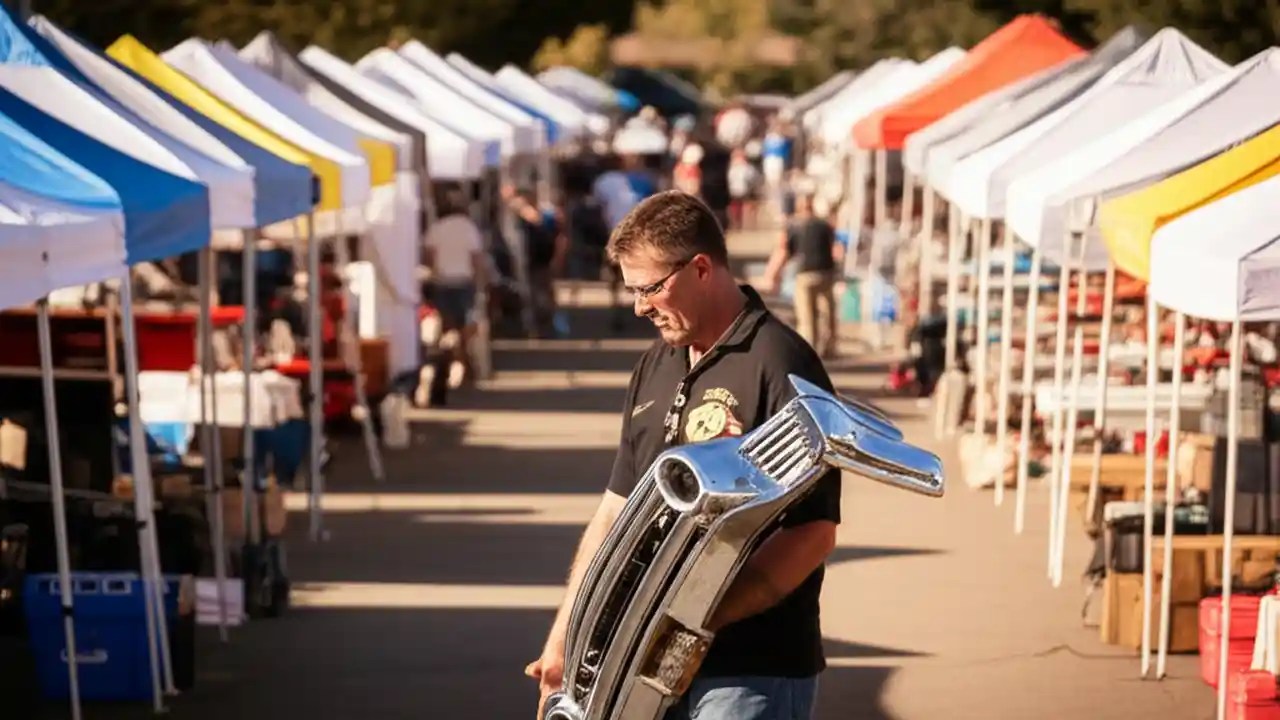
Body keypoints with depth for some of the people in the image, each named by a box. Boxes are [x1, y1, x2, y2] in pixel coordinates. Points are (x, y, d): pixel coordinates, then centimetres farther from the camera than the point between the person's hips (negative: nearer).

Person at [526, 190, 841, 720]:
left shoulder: (777, 364, -12)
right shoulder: (656, 367, 14)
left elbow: (813, 532, -18)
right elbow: (617, 510, 20)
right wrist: (562, 637, 14)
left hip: (753, 673, -8)